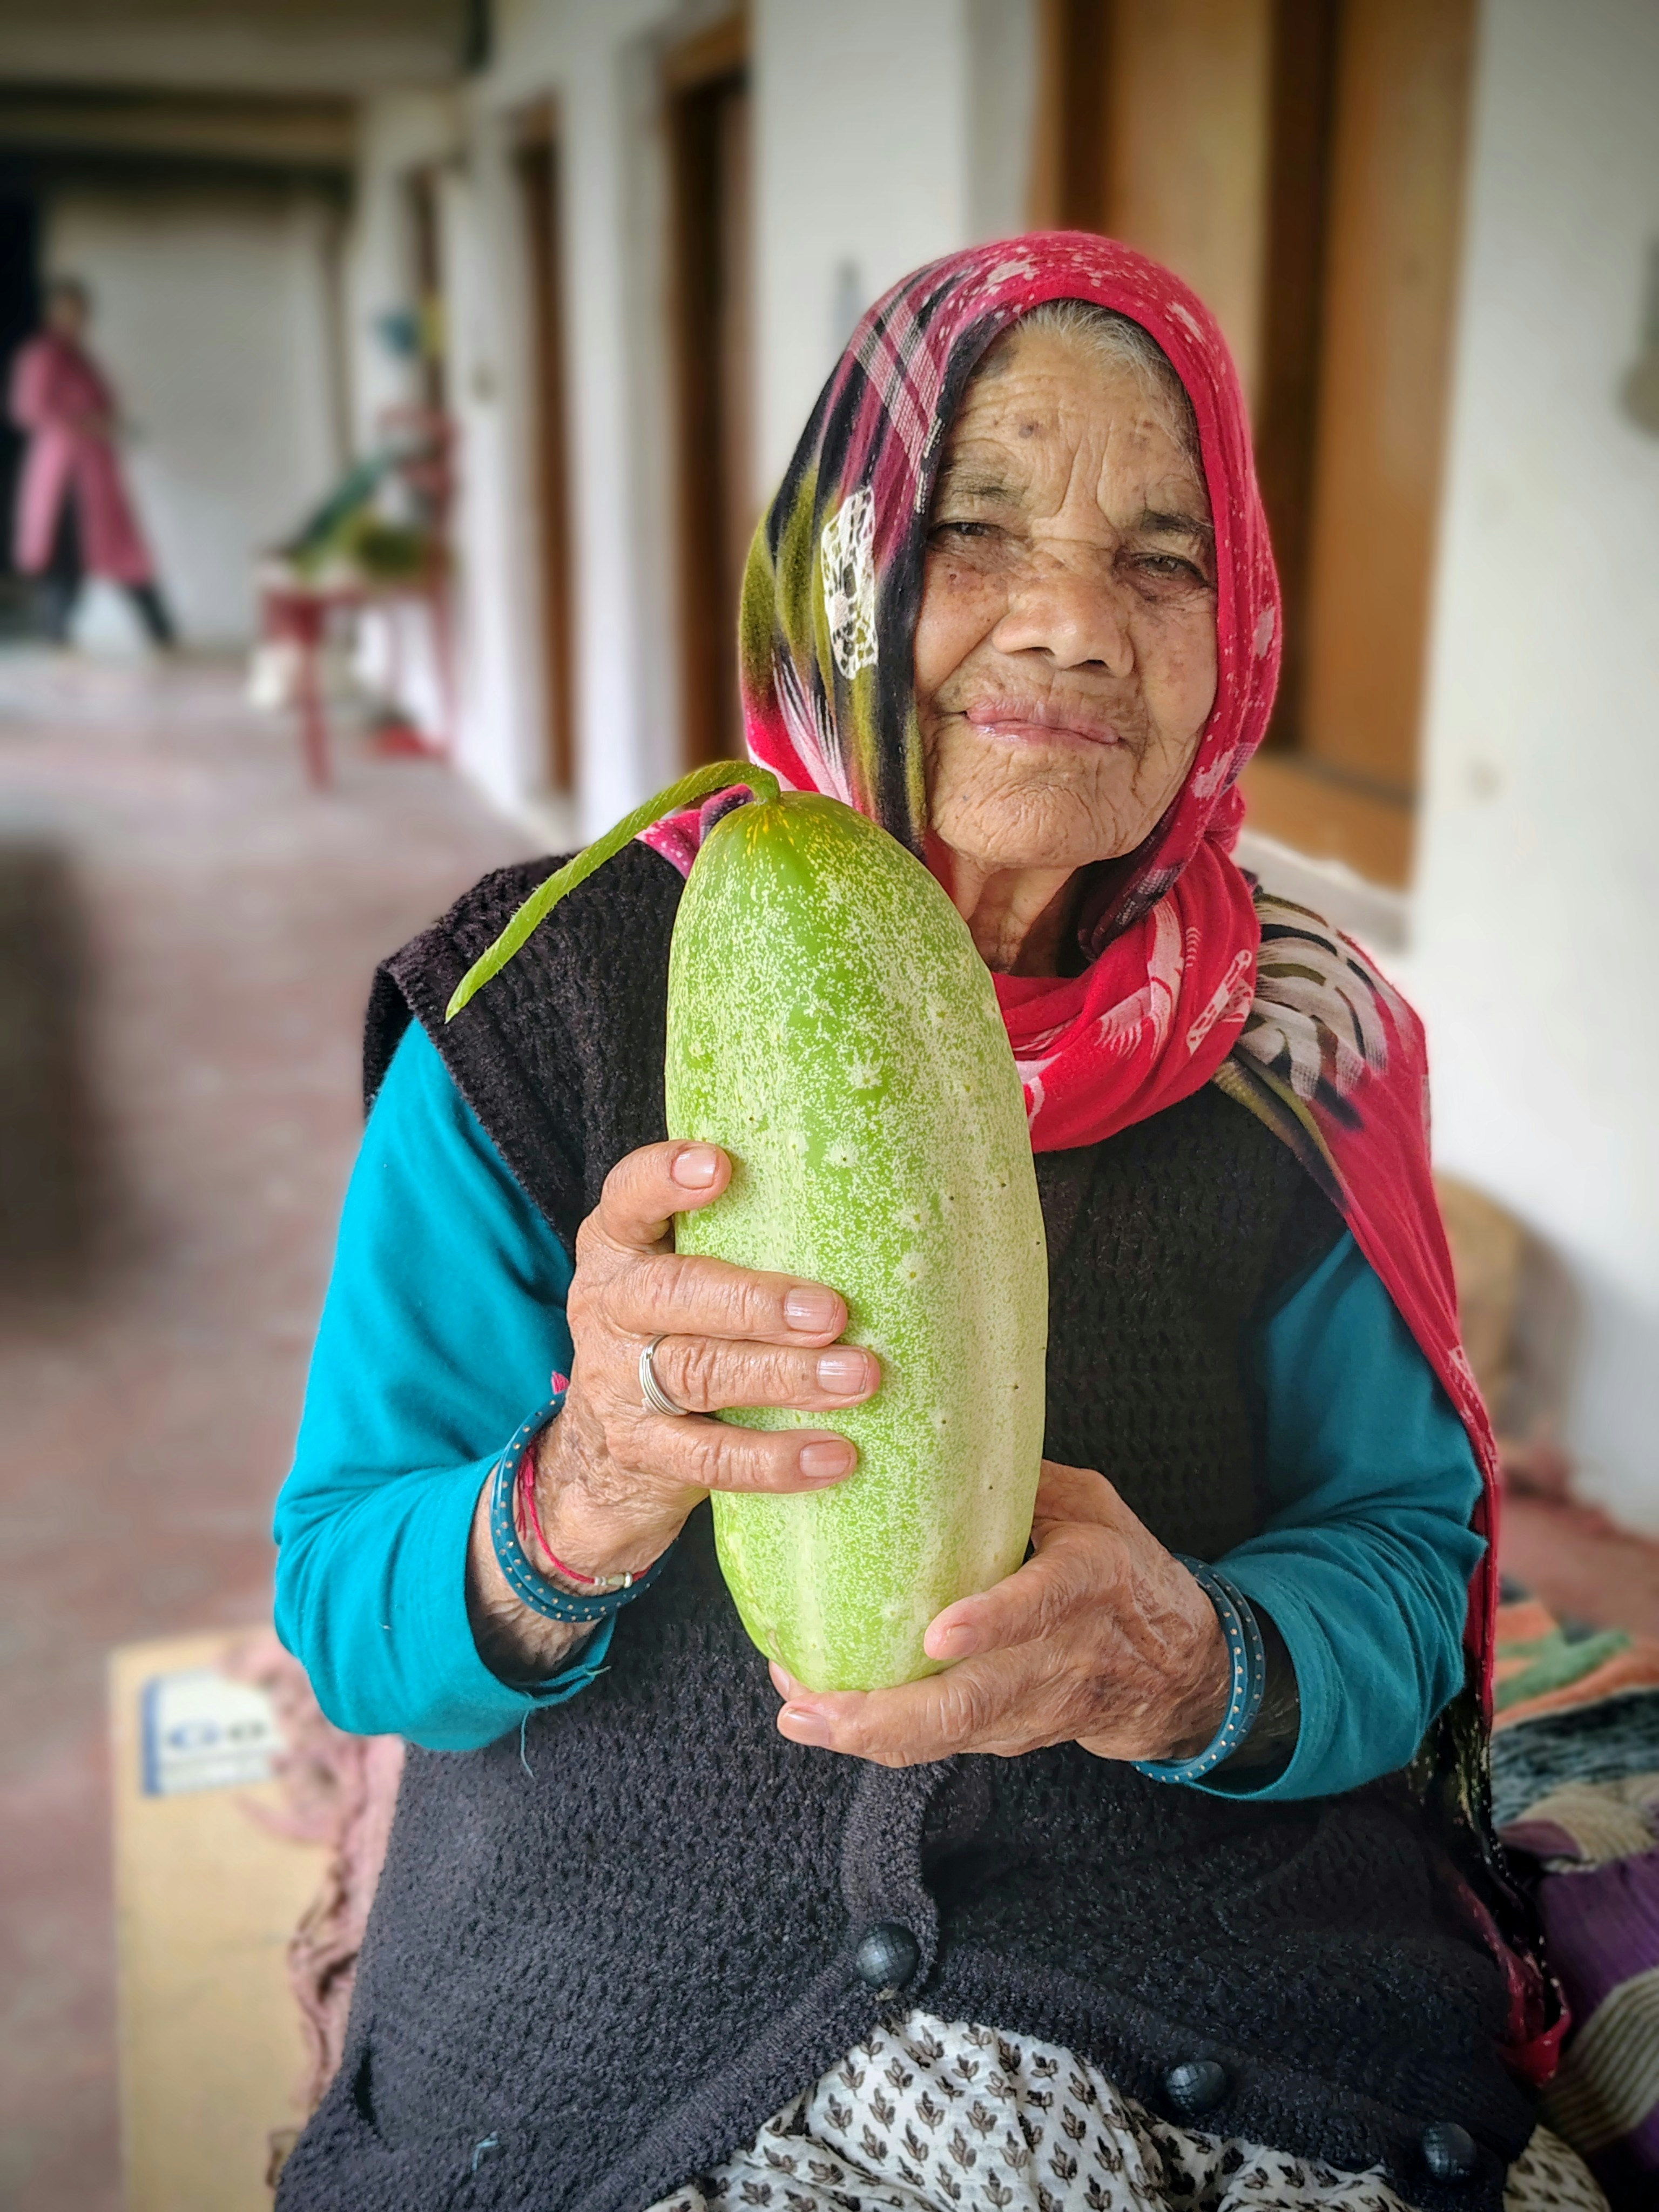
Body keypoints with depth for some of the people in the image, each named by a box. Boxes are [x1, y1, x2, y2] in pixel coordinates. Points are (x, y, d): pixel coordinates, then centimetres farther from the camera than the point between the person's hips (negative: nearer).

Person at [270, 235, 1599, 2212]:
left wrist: (1200, 1667, -25)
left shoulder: (1291, 1048, -3)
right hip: (634, 2002, -1)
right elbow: (342, 1611, -8)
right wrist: (575, 1506, -31)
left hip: (1236, 1963, 2)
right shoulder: (549, 1005, -9)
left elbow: (1404, 1556, -2)